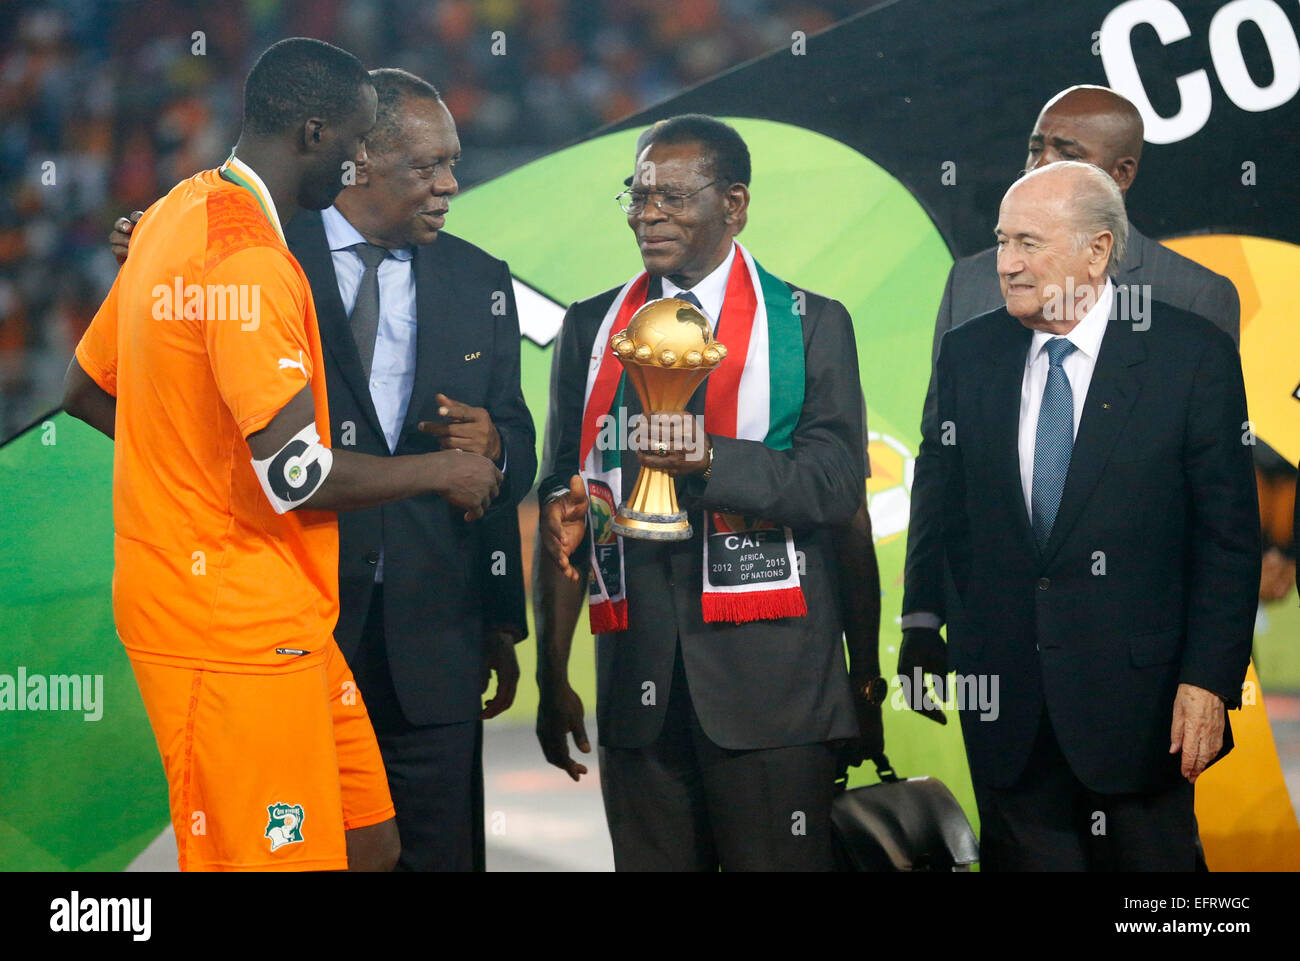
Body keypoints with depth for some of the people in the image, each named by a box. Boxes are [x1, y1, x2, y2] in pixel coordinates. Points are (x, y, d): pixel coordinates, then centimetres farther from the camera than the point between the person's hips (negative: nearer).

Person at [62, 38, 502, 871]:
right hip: (238, 632, -10)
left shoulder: (177, 216, 12)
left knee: (369, 843, 12)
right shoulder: (250, 261, -20)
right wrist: (444, 471, -9)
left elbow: (88, 390, 22)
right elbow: (295, 473, -24)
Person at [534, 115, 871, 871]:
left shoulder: (811, 325, 4)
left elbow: (837, 485, -8)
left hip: (769, 683, -3)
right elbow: (563, 499, 13)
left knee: (776, 861, -3)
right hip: (638, 680, 3)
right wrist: (554, 675, 5)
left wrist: (711, 460, -23)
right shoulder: (593, 328, 14)